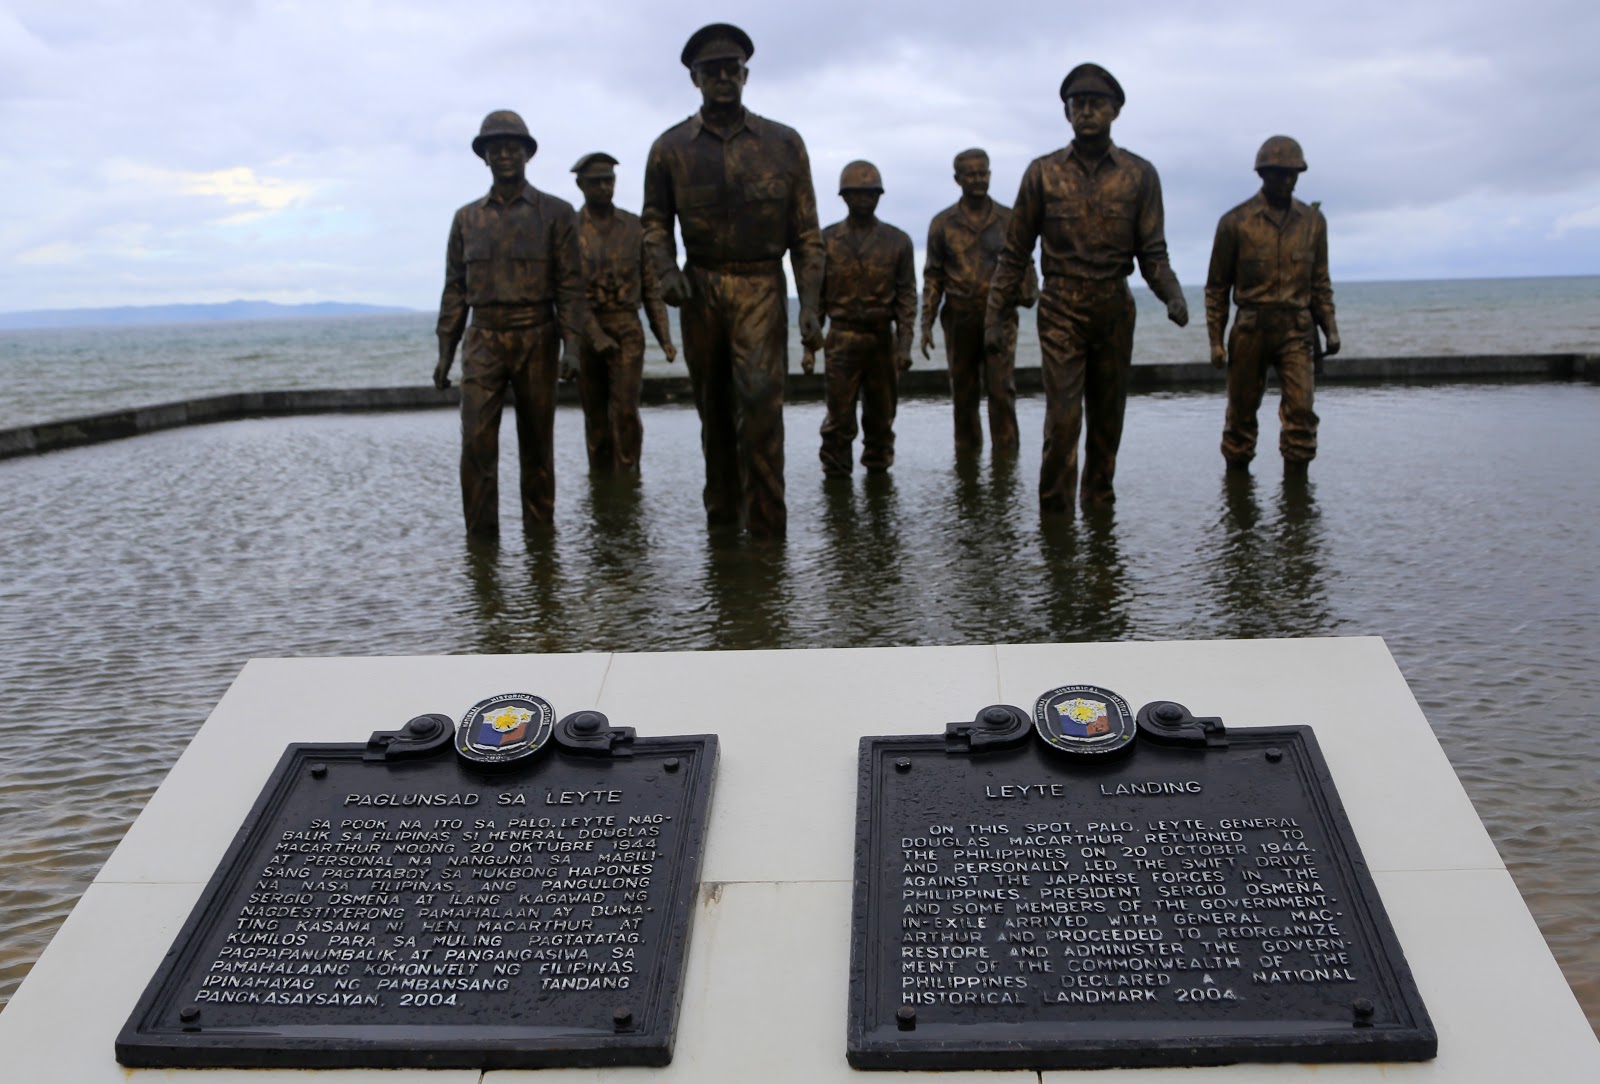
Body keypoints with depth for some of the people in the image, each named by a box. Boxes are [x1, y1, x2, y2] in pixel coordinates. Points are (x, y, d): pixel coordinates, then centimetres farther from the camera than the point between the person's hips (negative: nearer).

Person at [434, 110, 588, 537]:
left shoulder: (556, 213, 4)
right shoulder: (467, 218, 12)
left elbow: (569, 285, 0)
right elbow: (455, 289, 13)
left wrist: (572, 345, -10)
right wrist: (445, 353, 7)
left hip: (536, 340, -2)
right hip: (483, 341, 2)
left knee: (537, 441, 5)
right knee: (476, 441, -8)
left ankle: (539, 530, 15)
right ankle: (481, 535, -3)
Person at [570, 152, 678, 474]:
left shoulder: (634, 227, 6)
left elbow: (650, 286, 9)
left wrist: (665, 338, 0)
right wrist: (594, 335, -23)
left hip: (627, 332, 0)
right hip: (583, 335, 0)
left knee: (625, 410, -14)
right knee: (596, 418, 4)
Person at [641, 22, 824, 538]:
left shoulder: (784, 143, 3)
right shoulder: (671, 148, 5)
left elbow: (806, 232, 4)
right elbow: (654, 221, 11)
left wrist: (810, 305, -4)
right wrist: (666, 271, -9)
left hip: (761, 288, -2)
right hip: (700, 288, 2)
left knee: (760, 396, -17)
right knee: (714, 406, 10)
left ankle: (766, 524, -12)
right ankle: (722, 513, 25)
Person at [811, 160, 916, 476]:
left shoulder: (897, 241, 6)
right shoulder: (827, 240, 5)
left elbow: (907, 296, 3)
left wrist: (904, 345, -5)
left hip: (882, 338, 1)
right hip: (841, 340, -1)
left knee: (881, 414, 8)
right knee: (839, 416, -4)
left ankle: (877, 468, 22)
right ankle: (835, 474, 7)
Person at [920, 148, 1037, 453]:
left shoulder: (1008, 219, 6)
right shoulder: (943, 223, 6)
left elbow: (1024, 263, 11)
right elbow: (932, 277, 7)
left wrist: (1029, 291, -11)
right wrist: (926, 324, 1)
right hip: (959, 318, 1)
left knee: (1001, 388, -8)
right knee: (964, 392, 7)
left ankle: (1005, 452, -3)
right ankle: (967, 451, 18)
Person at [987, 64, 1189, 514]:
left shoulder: (1140, 175, 4)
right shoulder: (1043, 173, 2)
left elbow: (1152, 253, 3)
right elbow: (1015, 253, 5)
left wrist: (1173, 295, -17)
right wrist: (994, 316, 1)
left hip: (1116, 310, 2)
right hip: (1062, 310, -2)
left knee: (1108, 418, 9)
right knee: (1063, 418, -11)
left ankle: (1099, 507, 22)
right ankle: (1055, 516, -3)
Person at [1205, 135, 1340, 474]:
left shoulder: (1313, 221, 9)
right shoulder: (1235, 222, 0)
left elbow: (1320, 282, 15)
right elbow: (1217, 287, 3)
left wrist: (1330, 328, 4)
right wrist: (1215, 340, -2)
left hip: (1297, 330, 2)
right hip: (1251, 329, -2)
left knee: (1301, 409, -10)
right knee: (1241, 413, 5)